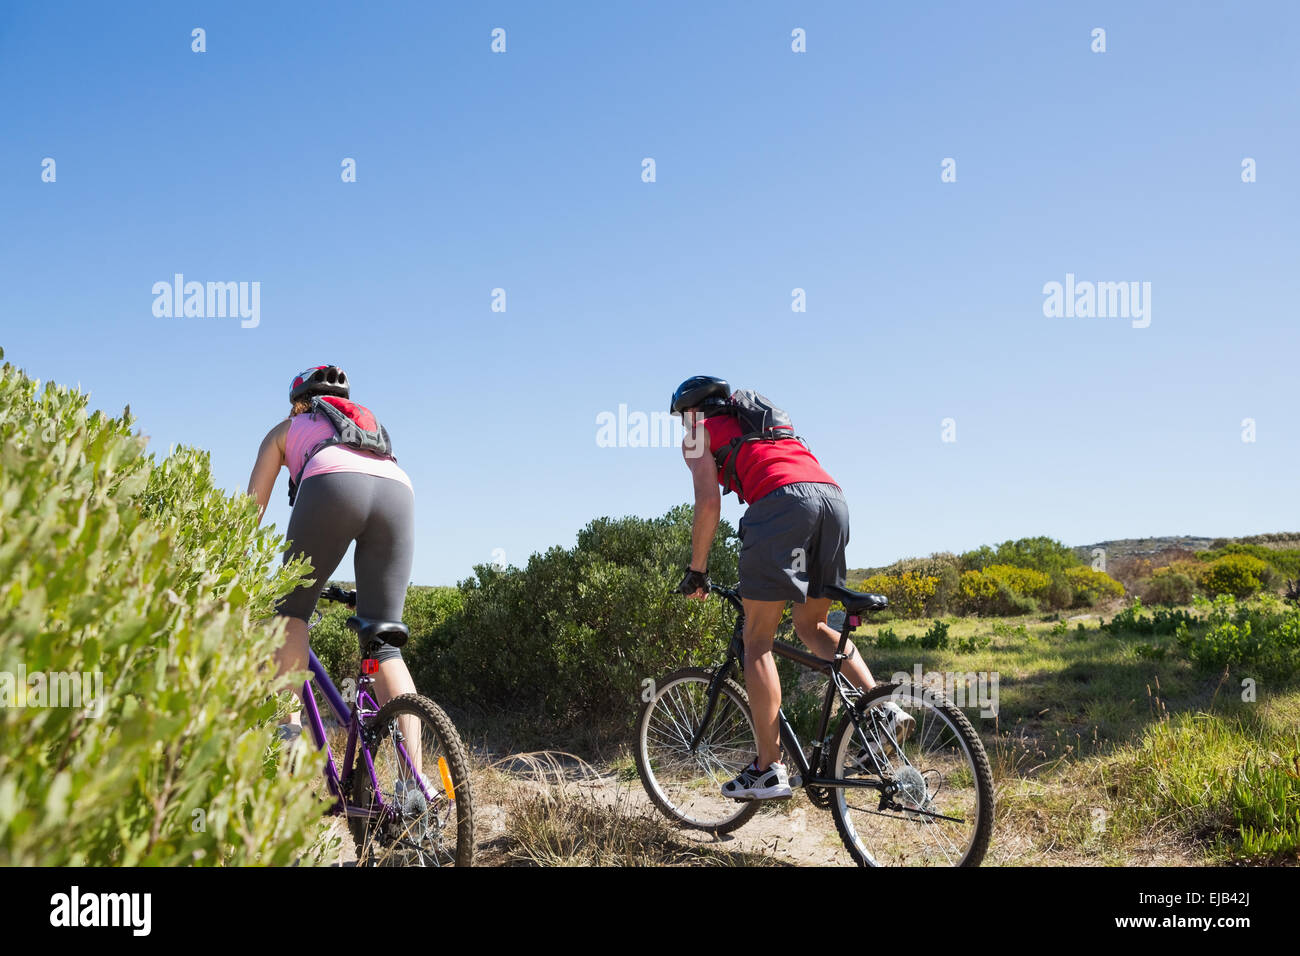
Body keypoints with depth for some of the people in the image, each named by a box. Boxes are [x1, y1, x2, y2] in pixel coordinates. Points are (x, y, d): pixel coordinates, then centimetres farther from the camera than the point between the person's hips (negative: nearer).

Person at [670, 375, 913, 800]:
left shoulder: (700, 434, 20)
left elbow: (708, 503, 6)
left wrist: (696, 572, 15)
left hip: (782, 501, -7)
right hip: (834, 497, 7)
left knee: (757, 642, 2)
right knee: (811, 625, 22)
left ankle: (769, 769, 1)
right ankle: (882, 706, 4)